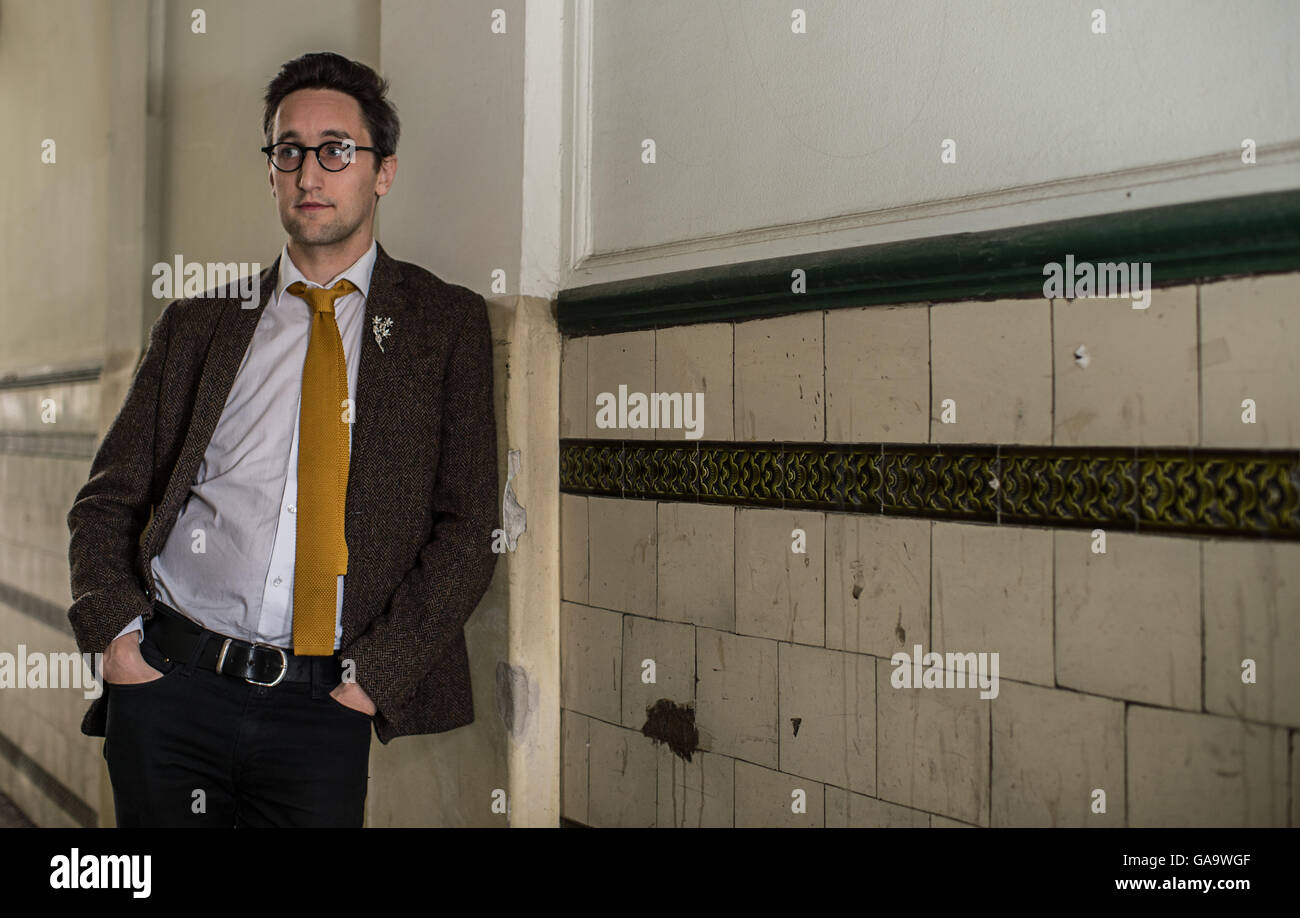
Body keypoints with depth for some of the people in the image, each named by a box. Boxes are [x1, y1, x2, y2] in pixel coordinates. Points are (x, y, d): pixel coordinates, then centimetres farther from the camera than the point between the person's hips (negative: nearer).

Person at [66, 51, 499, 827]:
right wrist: (117, 632, -4)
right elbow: (107, 500, 13)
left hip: (325, 707, -2)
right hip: (170, 684, 2)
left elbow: (470, 528, -2)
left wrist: (372, 673, -10)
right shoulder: (200, 319, 10)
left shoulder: (448, 322, 4)